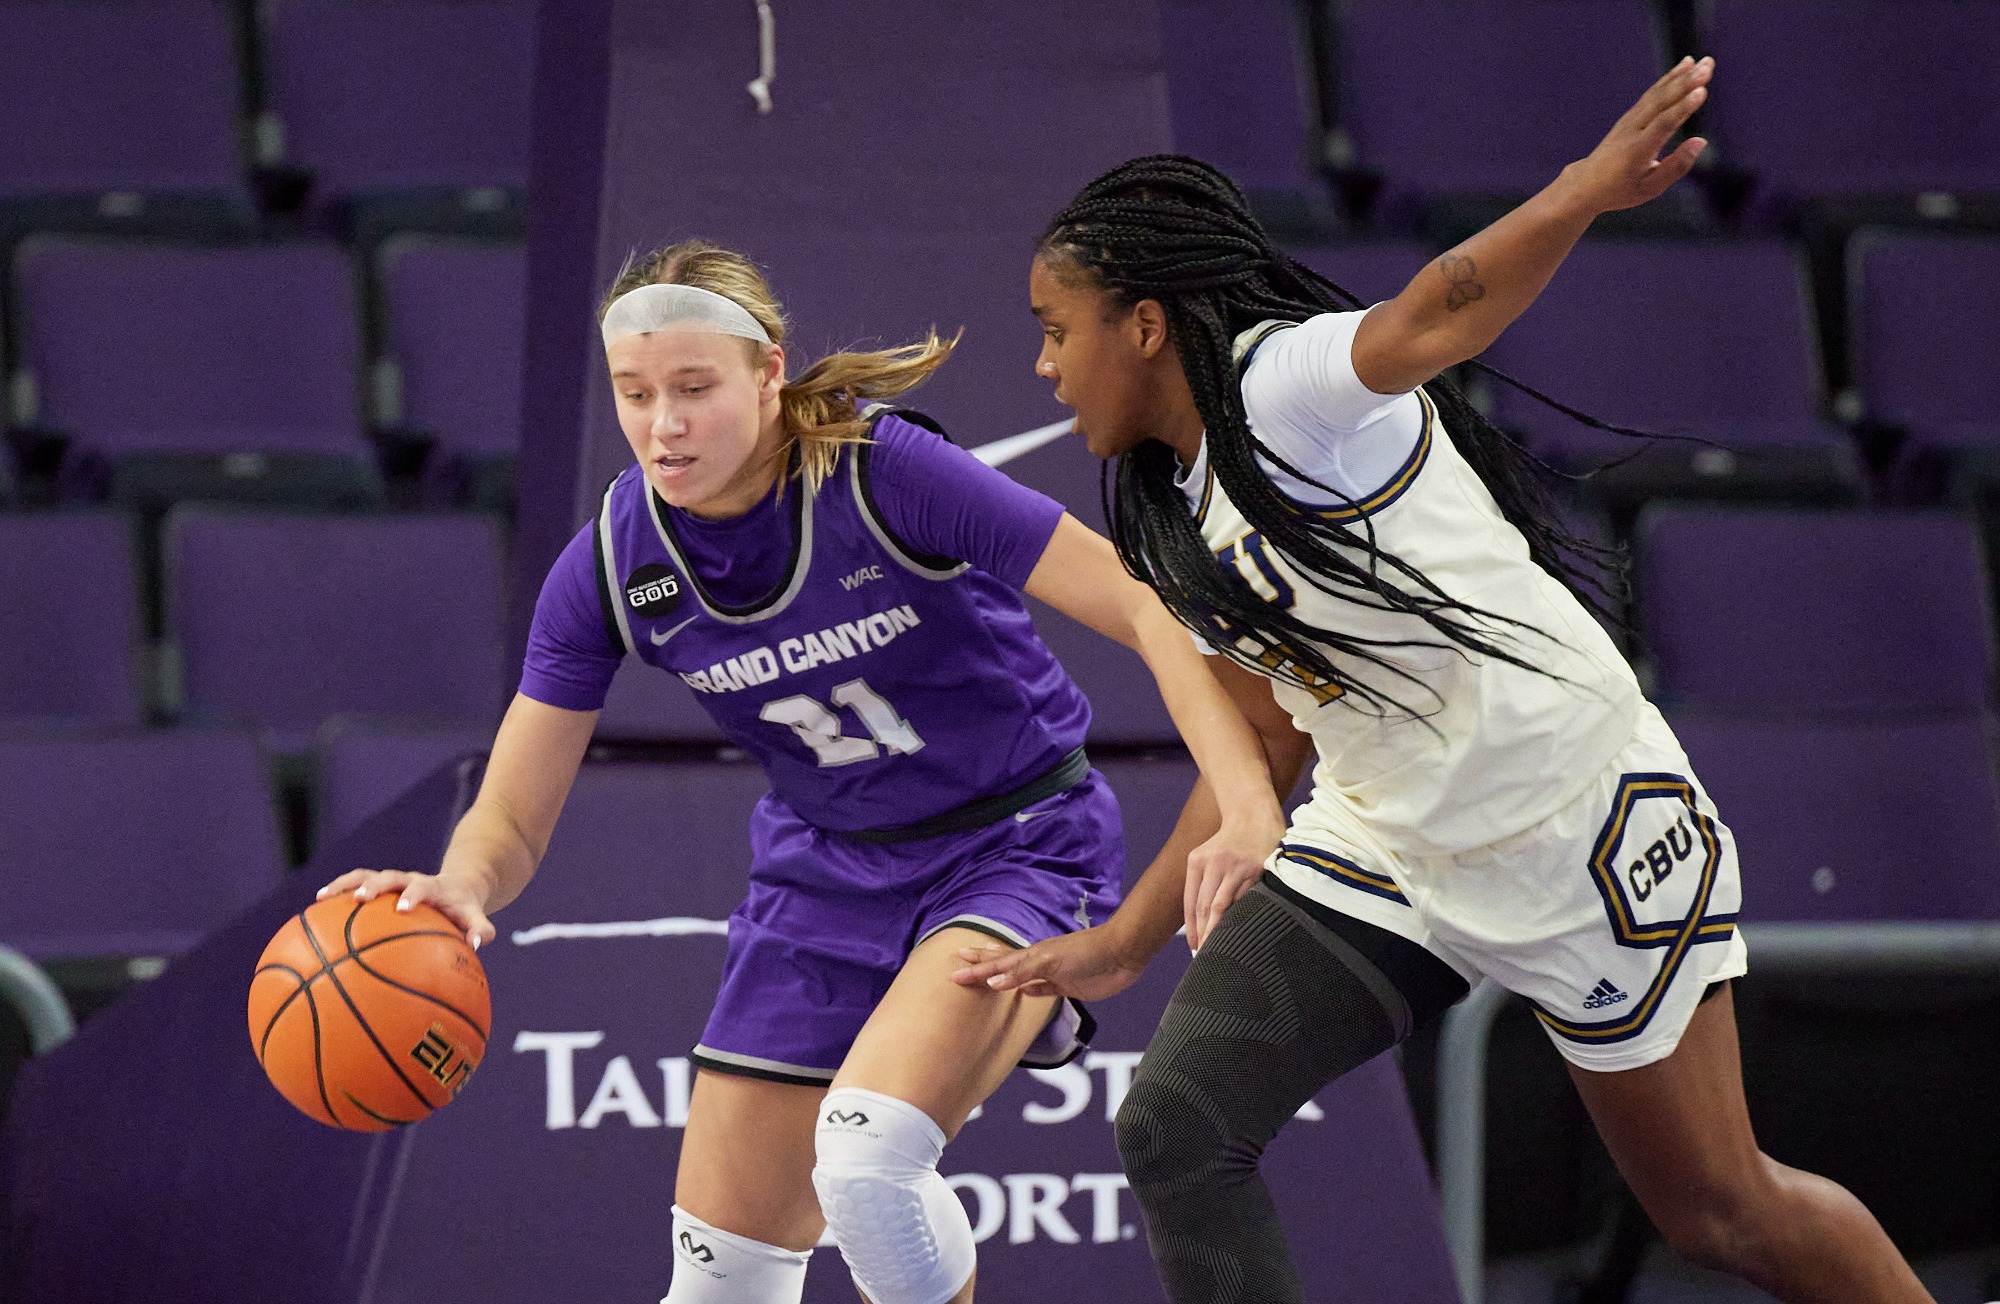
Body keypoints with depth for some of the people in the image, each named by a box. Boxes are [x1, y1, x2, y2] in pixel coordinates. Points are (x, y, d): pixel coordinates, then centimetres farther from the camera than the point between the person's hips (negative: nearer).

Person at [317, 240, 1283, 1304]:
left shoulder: (884, 470, -24)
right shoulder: (608, 567, -11)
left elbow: (1150, 609, -24)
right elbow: (513, 820, -6)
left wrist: (1247, 809, -38)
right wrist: (460, 889, -31)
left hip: (1016, 847, -5)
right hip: (825, 874, 5)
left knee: (867, 1154, -31)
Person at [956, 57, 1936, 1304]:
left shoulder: (1283, 380, -18)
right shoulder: (1176, 509, 8)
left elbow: (1440, 311, -39)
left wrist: (1585, 194, -59)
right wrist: (1127, 942, 23)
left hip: (1583, 829, -8)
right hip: (1382, 848, 8)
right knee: (1175, 1132, -10)